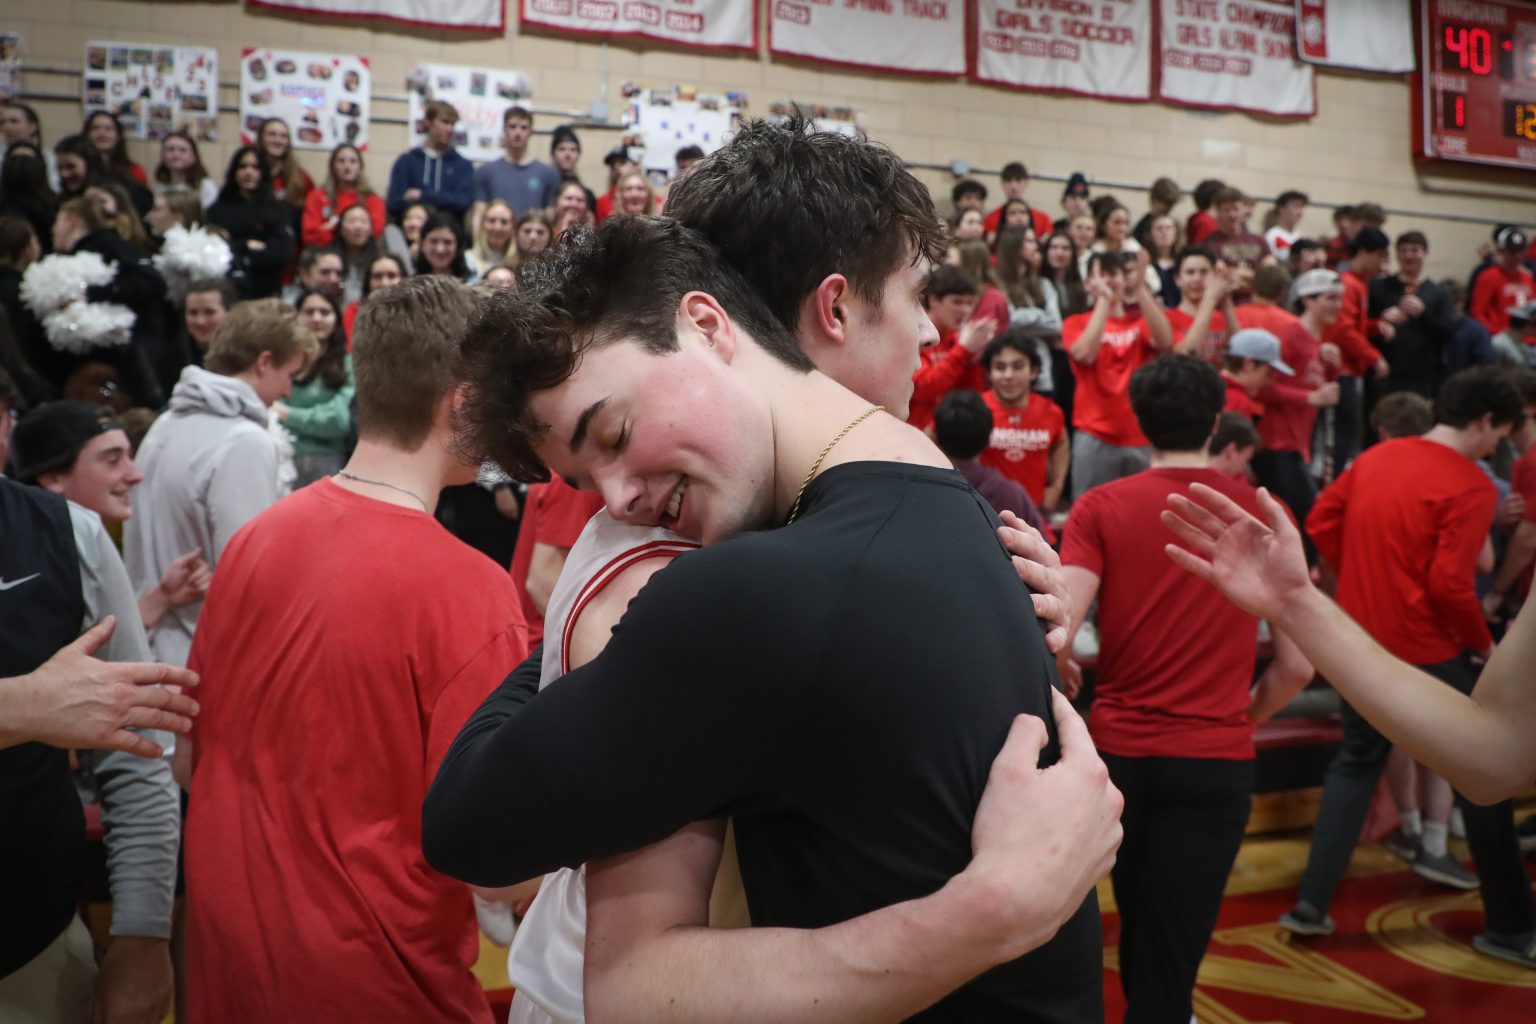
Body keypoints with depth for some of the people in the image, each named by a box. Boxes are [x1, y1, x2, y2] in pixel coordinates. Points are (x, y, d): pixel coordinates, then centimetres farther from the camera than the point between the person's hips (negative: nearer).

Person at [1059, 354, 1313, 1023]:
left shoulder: (1101, 508, -4)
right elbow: (1297, 667, -2)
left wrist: (1065, 678, 7)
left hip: (1117, 747, 1)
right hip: (1215, 758, -1)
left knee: (1140, 923, 25)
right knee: (1172, 947, 5)